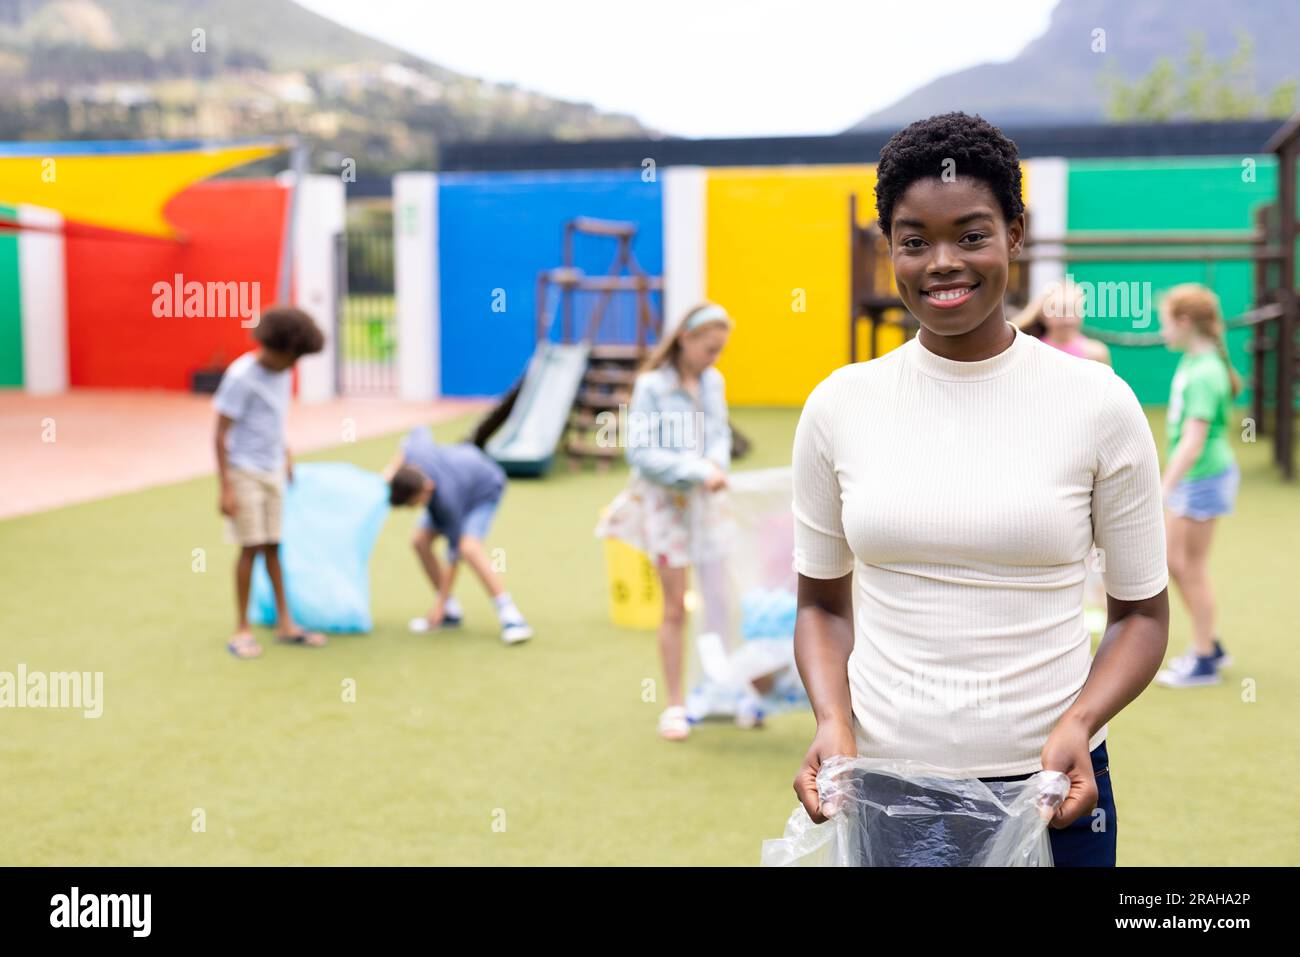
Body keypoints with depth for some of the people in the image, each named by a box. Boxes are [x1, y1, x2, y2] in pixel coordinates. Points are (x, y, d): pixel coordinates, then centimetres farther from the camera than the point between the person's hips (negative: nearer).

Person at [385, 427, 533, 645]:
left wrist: (440, 603, -22)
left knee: (470, 548, -31)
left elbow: (455, 552, -28)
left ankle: (511, 618, -27)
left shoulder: (447, 501, -39)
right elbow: (420, 432, -5)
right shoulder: (414, 450, -31)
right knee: (419, 541, -8)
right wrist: (393, 467, -11)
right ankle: (452, 611, 4)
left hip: (485, 490, -8)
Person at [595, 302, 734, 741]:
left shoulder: (714, 383, 4)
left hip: (706, 501, 5)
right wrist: (696, 472, -23)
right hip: (665, 501, -5)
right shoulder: (652, 386, -12)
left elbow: (720, 434, 9)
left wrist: (716, 466, -14)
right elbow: (639, 452, -15)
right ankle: (675, 706, 10)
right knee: (675, 607, -1)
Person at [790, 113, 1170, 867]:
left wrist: (1078, 723, -15)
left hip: (1048, 785, -1)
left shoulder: (1100, 405, -5)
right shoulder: (838, 406, -1)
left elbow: (1142, 612, 2)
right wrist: (832, 719, -9)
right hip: (879, 782, 1)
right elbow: (823, 603, 8)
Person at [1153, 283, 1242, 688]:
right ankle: (1210, 645, 29)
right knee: (1173, 561, 16)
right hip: (1191, 478, 9)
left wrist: (1161, 494, -29)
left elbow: (1193, 441, -28)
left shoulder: (1203, 374, -23)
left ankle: (1204, 662, 15)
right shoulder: (1193, 362, 6)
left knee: (1192, 567, 2)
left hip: (1204, 478, -9)